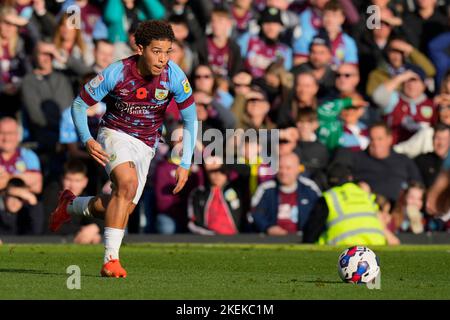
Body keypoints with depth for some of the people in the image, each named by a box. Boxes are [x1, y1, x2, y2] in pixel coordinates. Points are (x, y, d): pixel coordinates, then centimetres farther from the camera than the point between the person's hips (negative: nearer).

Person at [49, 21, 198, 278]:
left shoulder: (174, 76, -15)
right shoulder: (117, 73, -21)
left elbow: (190, 119, -3)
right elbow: (79, 104, -8)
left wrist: (185, 164, -8)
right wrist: (87, 140, -23)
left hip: (145, 146, 4)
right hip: (115, 134, -4)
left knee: (125, 208, 1)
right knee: (128, 182, -32)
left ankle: (71, 205, 32)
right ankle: (111, 260, -28)